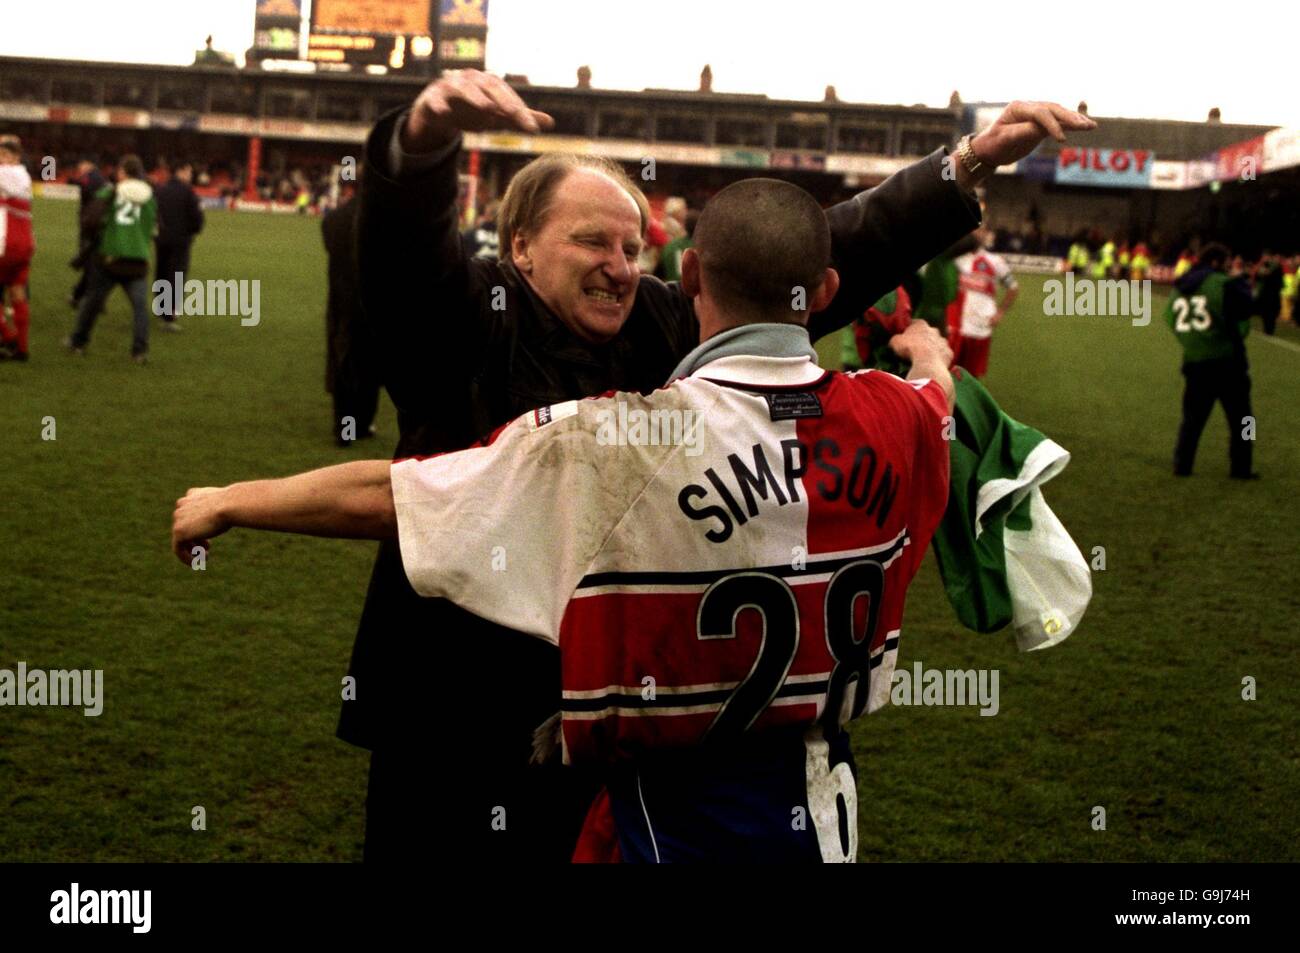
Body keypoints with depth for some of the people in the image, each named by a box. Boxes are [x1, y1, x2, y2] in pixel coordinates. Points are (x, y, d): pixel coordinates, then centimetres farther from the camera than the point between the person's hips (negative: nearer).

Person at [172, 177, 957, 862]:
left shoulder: (612, 444, -22)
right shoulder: (893, 418, -8)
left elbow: (377, 498, -16)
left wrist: (229, 503, 2)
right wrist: (931, 353, 44)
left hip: (680, 814, -5)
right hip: (828, 798, 5)